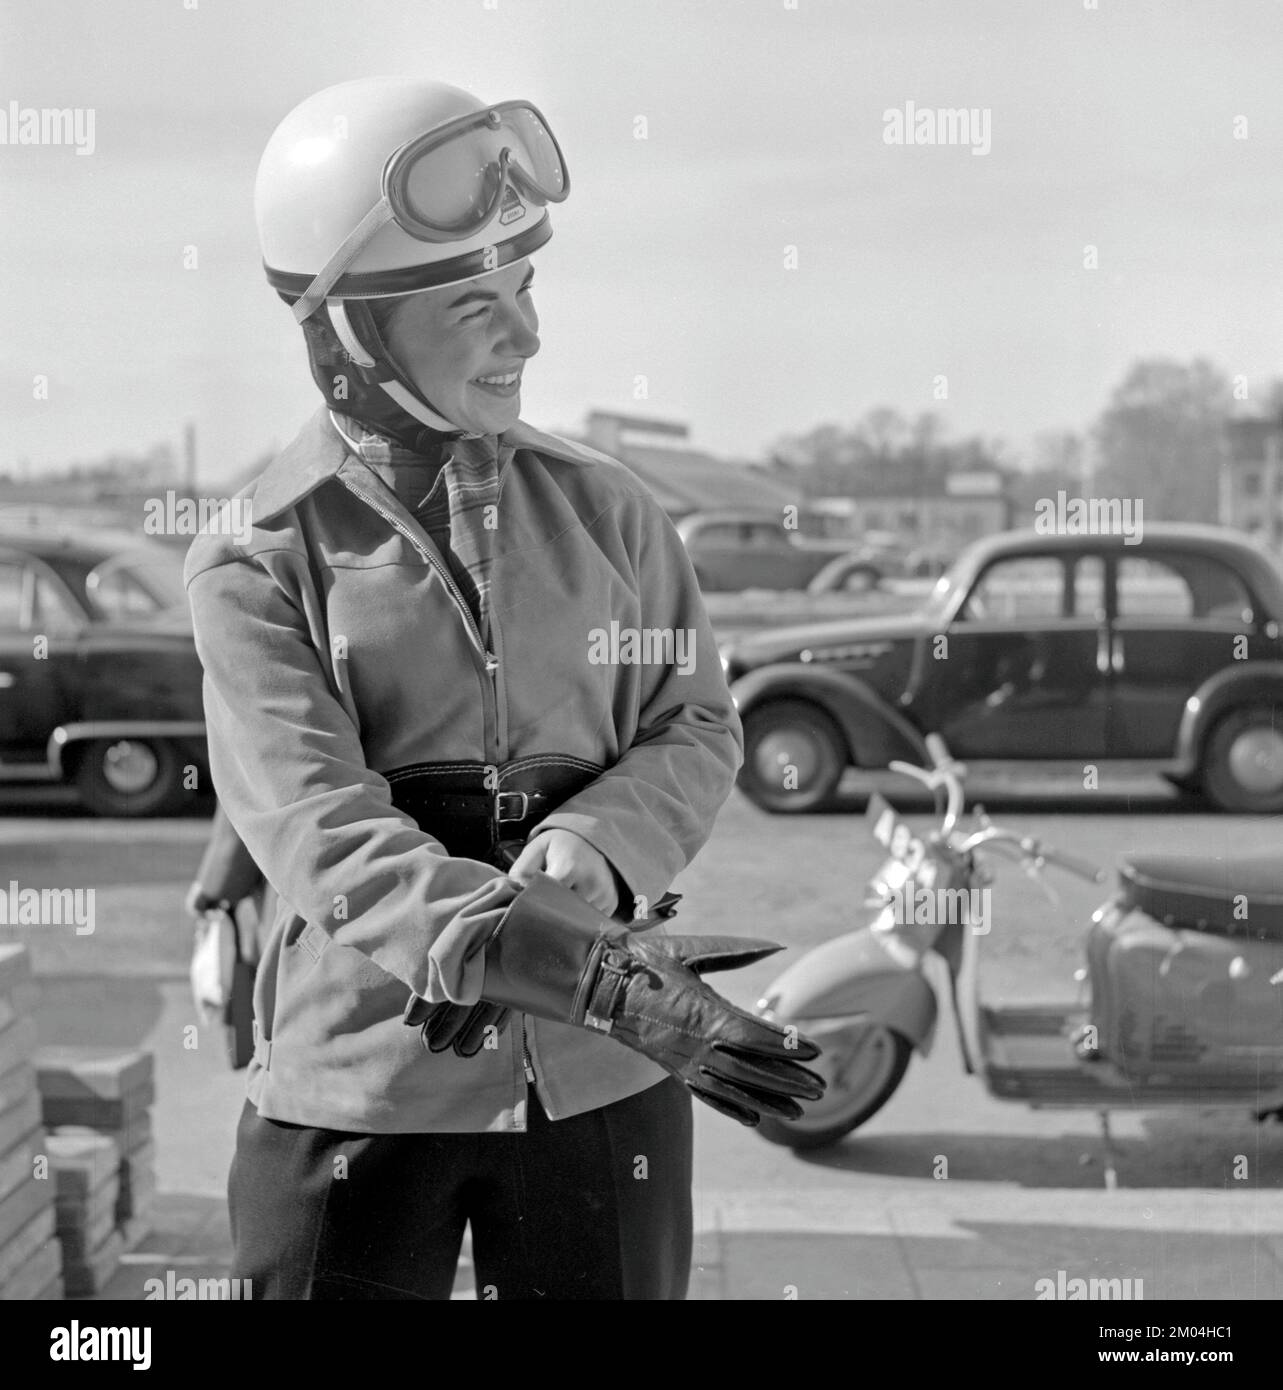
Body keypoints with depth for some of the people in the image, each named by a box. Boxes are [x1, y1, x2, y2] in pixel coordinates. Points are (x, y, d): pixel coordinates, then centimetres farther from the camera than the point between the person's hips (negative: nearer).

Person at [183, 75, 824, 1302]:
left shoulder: (600, 510, 3)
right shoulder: (256, 567, -8)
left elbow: (696, 730, 5)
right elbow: (324, 835, -18)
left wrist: (575, 864, -19)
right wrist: (603, 977, -30)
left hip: (600, 1080, 3)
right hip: (363, 1083, -3)